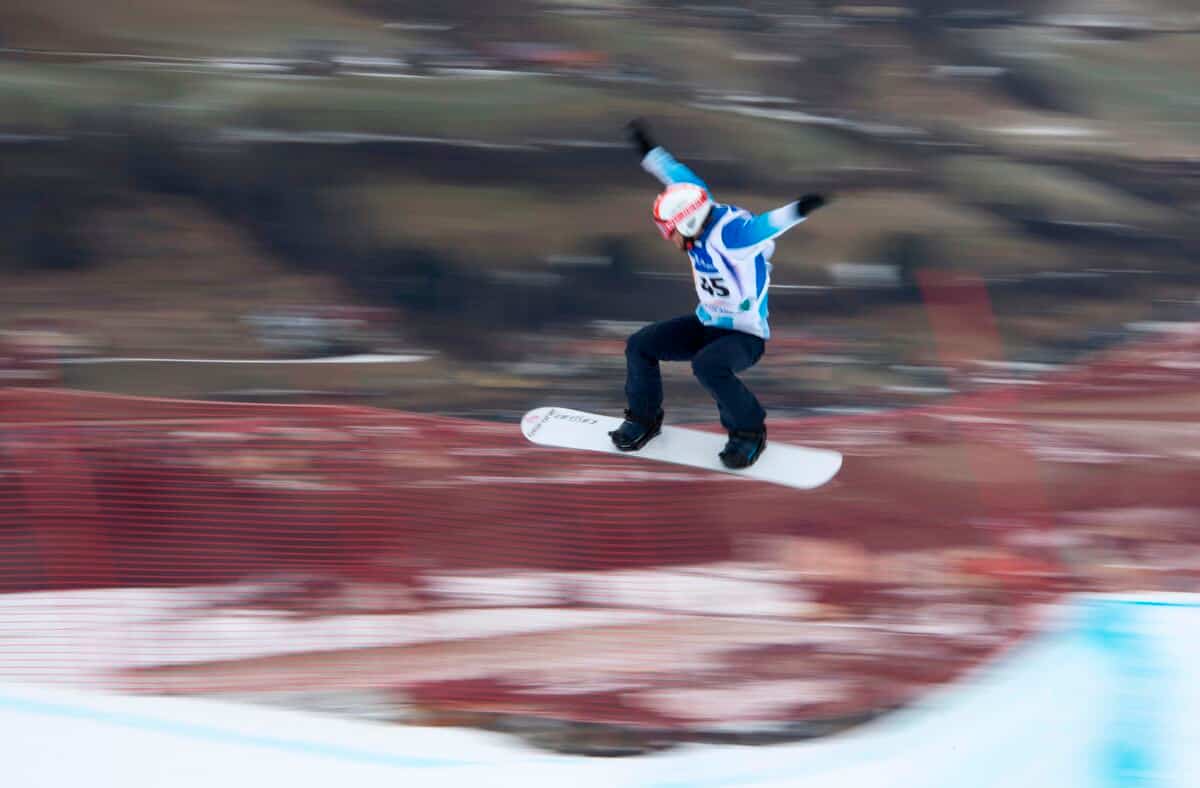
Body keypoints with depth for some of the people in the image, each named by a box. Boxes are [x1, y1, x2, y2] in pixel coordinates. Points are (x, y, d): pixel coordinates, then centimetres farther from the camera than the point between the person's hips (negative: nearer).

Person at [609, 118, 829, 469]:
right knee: (640, 347, 2)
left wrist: (797, 211, -68)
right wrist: (649, 152, 23)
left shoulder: (731, 234, -30)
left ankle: (749, 432, -15)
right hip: (706, 324, 9)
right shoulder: (702, 214, -6)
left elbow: (766, 225, -47)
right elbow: (681, 179, 10)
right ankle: (643, 418, 22)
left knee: (707, 365, -36)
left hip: (746, 335, -9)